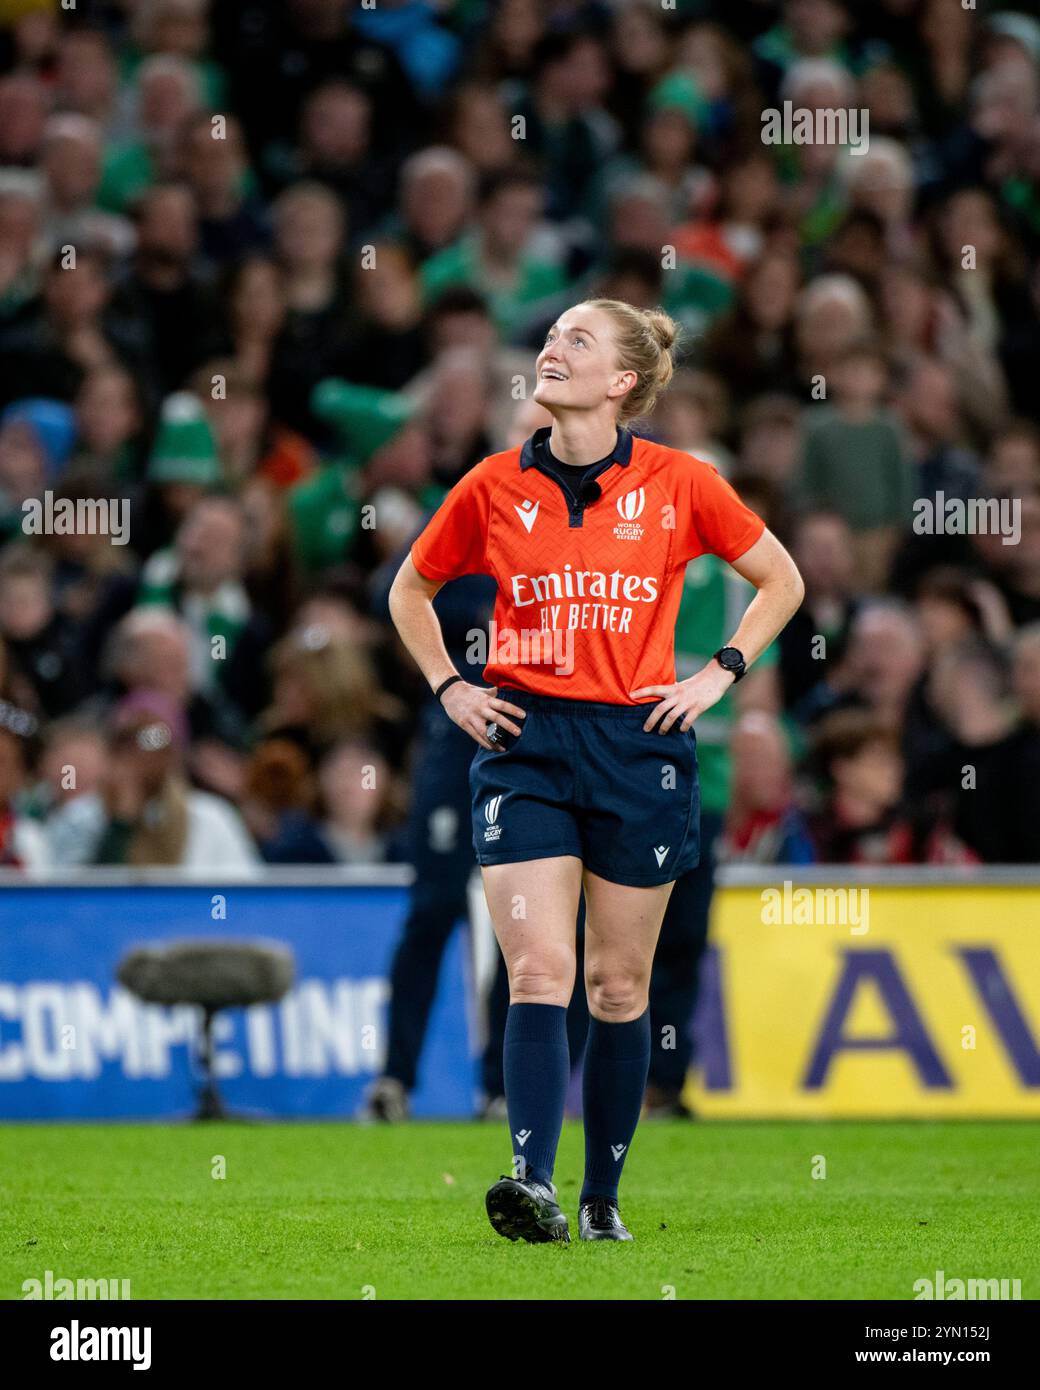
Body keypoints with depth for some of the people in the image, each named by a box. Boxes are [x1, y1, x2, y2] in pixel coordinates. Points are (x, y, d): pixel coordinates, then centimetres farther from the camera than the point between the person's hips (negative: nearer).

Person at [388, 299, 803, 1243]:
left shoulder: (679, 483, 0)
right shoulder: (495, 488, 3)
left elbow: (780, 580, 13)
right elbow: (411, 591, 19)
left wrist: (720, 674, 3)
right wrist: (448, 688, 8)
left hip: (638, 745, 0)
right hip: (523, 744, 0)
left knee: (619, 985, 6)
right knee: (538, 971, -13)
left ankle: (603, 1197, 17)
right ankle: (534, 1185, -24)